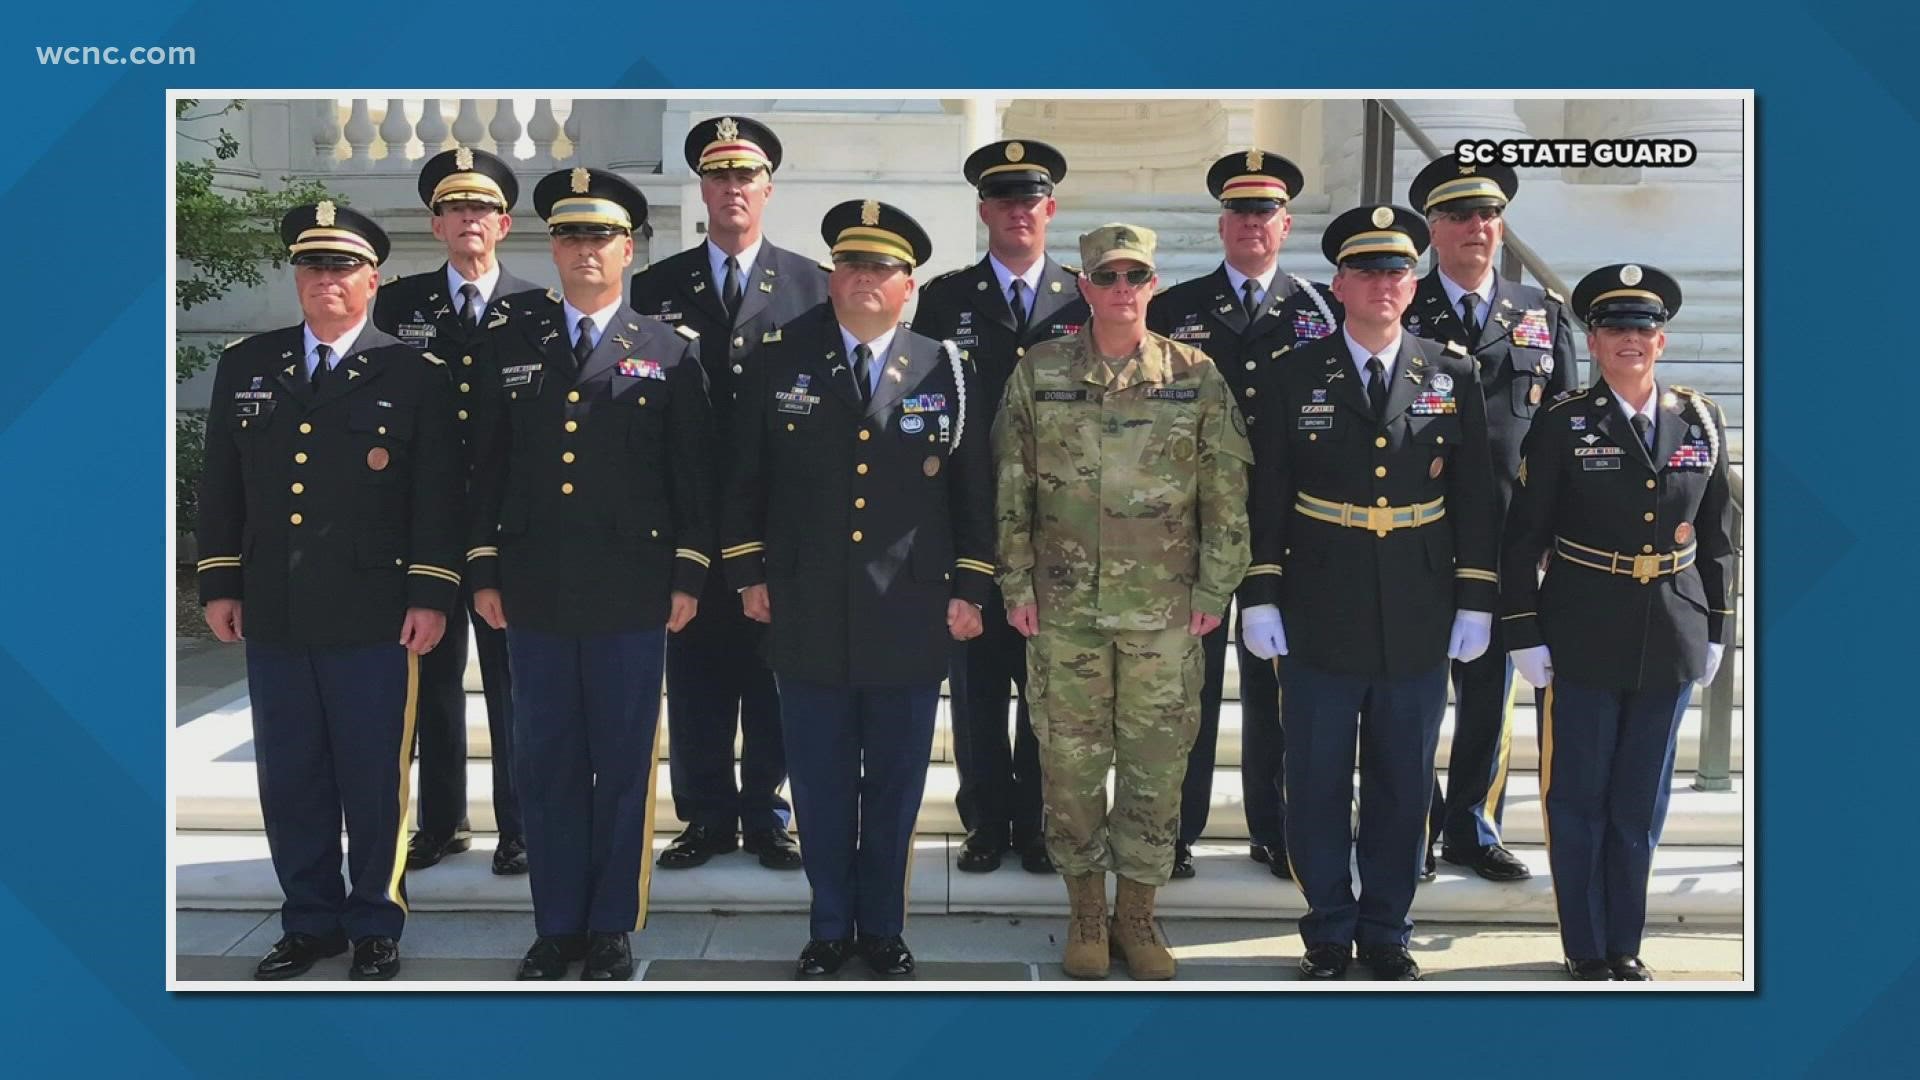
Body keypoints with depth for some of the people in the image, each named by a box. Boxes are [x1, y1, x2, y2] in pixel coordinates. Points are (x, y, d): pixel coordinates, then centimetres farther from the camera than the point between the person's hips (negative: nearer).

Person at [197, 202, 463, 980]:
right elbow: (221, 484, 13)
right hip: (273, 615, 4)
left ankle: (375, 927, 19)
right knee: (288, 778, 11)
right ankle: (310, 921, 25)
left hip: (374, 618, -3)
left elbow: (439, 497, -2)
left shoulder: (415, 376, 0)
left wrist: (431, 595, -7)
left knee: (375, 779, 4)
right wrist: (219, 583, 8)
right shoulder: (245, 366, 11)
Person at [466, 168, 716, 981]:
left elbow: (694, 473, 2)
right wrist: (485, 570, 5)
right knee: (546, 762, 7)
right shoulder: (513, 344, 10)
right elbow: (489, 464, 9)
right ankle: (557, 925, 19)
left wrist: (689, 575, -3)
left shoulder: (670, 352, 5)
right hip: (534, 591, 2)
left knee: (623, 762, 5)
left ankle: (612, 926, 17)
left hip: (632, 593, -2)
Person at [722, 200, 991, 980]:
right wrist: (748, 573, 3)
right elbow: (746, 476, 7)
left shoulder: (946, 372, 3)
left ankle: (883, 927, 26)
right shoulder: (781, 362, 3)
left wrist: (968, 589, 2)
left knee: (896, 784, 10)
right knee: (820, 783, 9)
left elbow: (972, 491, 5)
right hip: (809, 615, 0)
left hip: (910, 618, 0)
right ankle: (829, 928, 25)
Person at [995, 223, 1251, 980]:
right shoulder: (1038, 373, 1)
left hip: (1165, 611, 0)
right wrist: (1017, 585, 0)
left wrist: (1213, 590, -1)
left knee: (1157, 762, 6)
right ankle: (1086, 911, 23)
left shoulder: (1197, 376, 0)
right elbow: (1010, 490, 4)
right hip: (1064, 606, 0)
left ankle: (1136, 912, 22)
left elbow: (1226, 493, 2)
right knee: (1070, 761, 7)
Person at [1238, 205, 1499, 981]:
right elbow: (1265, 498, 0)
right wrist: (1259, 597, -4)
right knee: (1318, 786, 8)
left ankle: (1386, 931, 27)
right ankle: (1328, 932, 24)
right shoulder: (1294, 379, 0)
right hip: (1319, 625, -1)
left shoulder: (1453, 378, 4)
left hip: (1418, 627, 1)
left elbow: (1475, 499, 5)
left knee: (1404, 786, 11)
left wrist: (1475, 601, 1)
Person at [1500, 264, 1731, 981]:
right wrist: (1524, 633, -8)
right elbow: (1523, 537, -6)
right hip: (1583, 643, -3)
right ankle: (1586, 951, 22)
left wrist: (1716, 628, 8)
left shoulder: (1702, 422, 4)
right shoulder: (1563, 424, -6)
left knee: (1641, 804, 13)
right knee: (1578, 801, 7)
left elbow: (1717, 537, 10)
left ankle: (1625, 946, 27)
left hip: (1672, 643, 3)